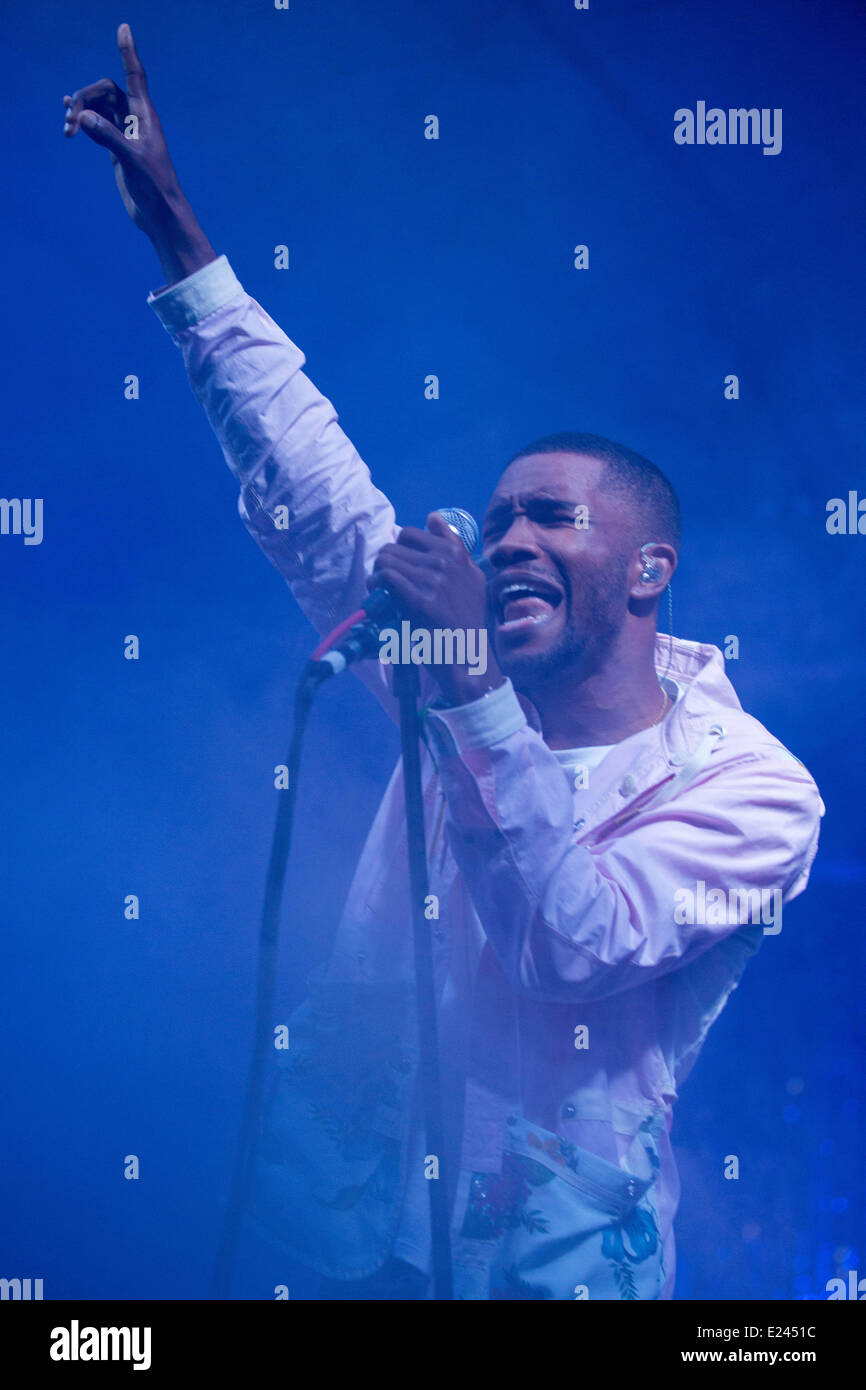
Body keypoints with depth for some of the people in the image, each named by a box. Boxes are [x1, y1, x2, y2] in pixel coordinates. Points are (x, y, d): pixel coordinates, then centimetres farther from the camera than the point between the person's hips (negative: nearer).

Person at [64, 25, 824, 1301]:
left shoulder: (759, 789, -13)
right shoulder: (466, 686, -1)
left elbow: (582, 948, -27)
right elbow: (312, 489, -3)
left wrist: (475, 693, -31)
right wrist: (176, 233, -5)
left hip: (553, 1263, -4)